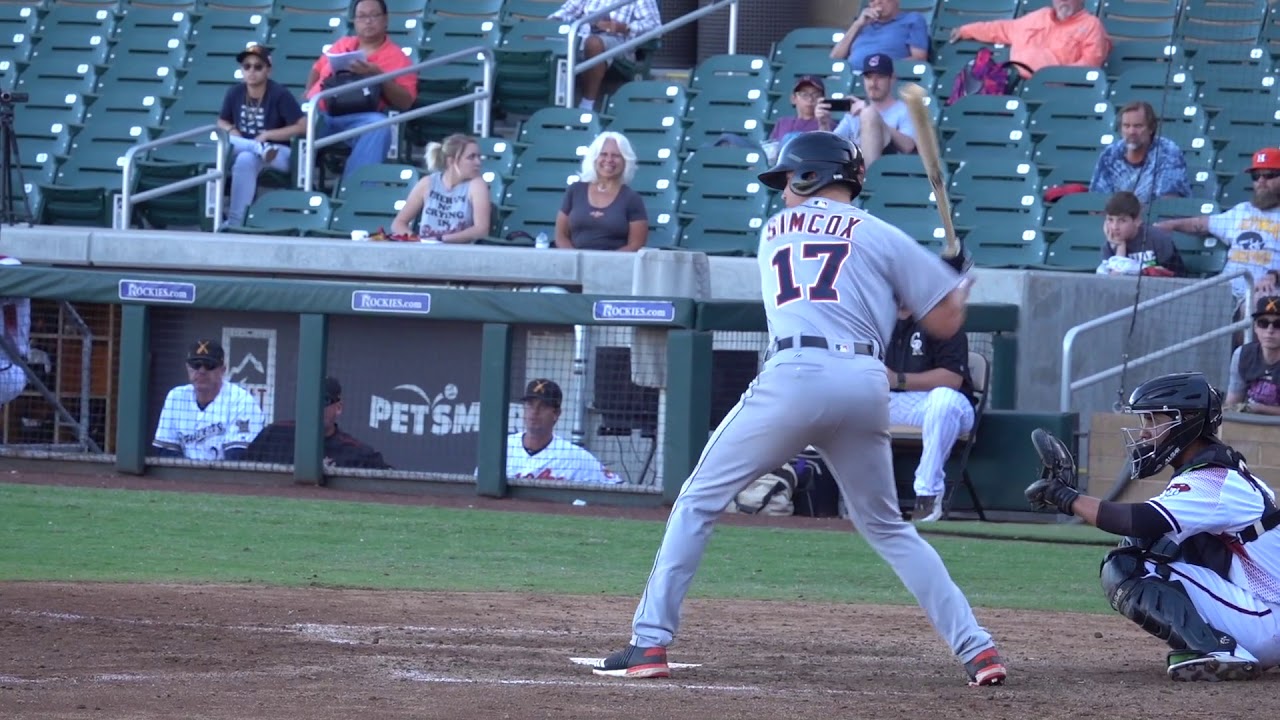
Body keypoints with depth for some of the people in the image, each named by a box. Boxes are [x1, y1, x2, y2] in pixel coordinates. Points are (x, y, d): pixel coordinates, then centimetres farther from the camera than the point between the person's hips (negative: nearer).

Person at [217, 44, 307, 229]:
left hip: (278, 153, -5)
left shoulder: (280, 94, -10)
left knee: (246, 159, -37)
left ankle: (235, 221, -36)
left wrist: (268, 135, -17)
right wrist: (231, 130, -5)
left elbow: (303, 127, -15)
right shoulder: (234, 93, 3)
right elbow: (222, 122, 19)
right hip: (243, 148, 5)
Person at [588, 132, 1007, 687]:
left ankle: (650, 643, -1)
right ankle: (975, 647, 9)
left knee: (699, 502, 9)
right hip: (867, 384, 2)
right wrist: (957, 283, 36)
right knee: (887, 527, 19)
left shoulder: (774, 233, 21)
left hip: (794, 375, -2)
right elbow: (944, 322, 14)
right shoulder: (881, 236, 16)